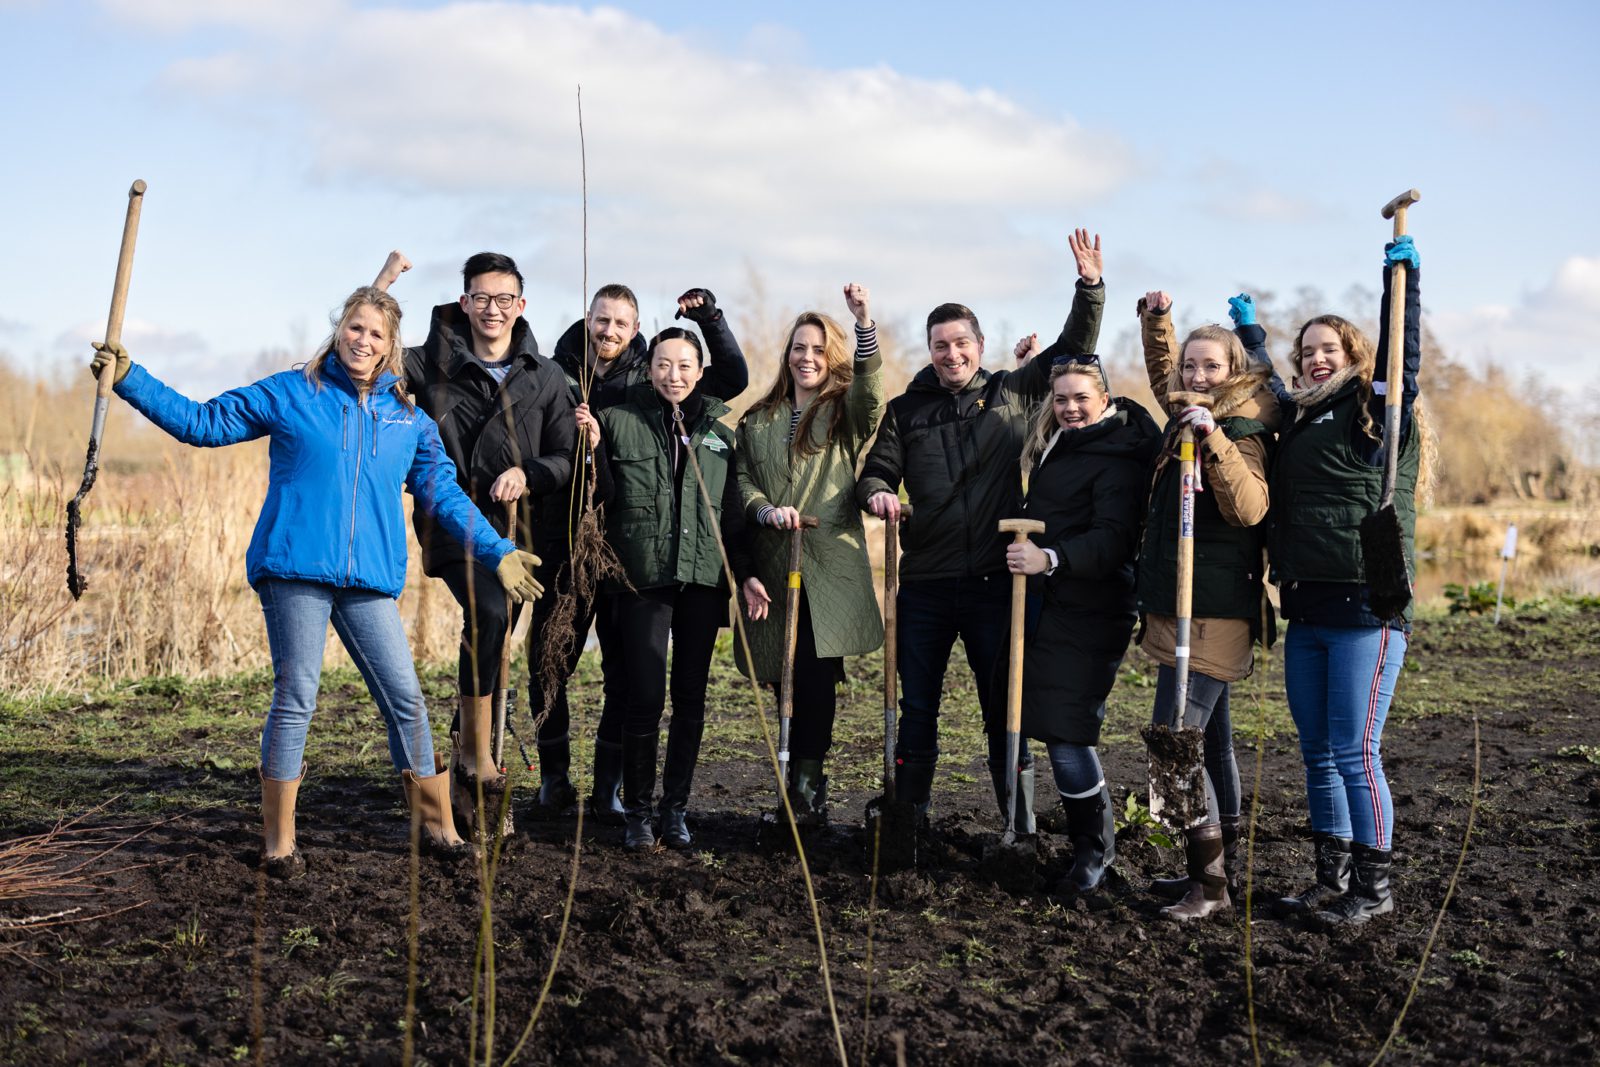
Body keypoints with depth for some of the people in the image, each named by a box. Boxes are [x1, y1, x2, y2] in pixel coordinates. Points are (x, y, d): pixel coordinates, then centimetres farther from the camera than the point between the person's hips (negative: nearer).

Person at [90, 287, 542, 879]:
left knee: (406, 699, 1)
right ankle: (279, 841, 11)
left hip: (368, 582, 3)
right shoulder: (289, 394, 6)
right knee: (295, 700, -2)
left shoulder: (409, 419, 13)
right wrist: (132, 380, 3)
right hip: (294, 570, -2)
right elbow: (203, 422, 10)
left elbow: (443, 493, 17)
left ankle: (438, 828, 14)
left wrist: (495, 552, 12)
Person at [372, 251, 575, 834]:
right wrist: (382, 285, -7)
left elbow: (566, 457, 7)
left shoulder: (545, 377, 7)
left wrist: (528, 475, -13)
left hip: (514, 527, 4)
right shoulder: (432, 363, 1)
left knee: (487, 635, 9)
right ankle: (477, 753, -17)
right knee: (488, 613, -29)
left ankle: (466, 773, 24)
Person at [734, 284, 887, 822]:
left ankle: (805, 785, -2)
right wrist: (767, 511, -12)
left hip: (830, 568, -3)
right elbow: (742, 481, 10)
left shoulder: (846, 414, 7)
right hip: (772, 570, 3)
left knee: (819, 680, -10)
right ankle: (807, 788, 18)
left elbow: (872, 390, -15)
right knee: (788, 682, 6)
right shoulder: (757, 421, 16)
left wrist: (864, 320, -28)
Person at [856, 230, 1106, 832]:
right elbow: (877, 471, 10)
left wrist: (1090, 287, -5)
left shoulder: (1012, 394, 7)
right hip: (924, 584, 2)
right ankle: (908, 822, 21)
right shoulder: (906, 411, 9)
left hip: (994, 580, -1)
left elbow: (1072, 350, 6)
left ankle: (1021, 827, 12)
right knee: (917, 709, 9)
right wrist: (877, 493, -13)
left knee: (1004, 708, 4)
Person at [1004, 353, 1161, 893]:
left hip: (1087, 612, -9)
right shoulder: (1055, 441, 13)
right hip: (1046, 602, 9)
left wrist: (1050, 559, -40)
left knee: (1064, 731, -10)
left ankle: (1095, 846, 9)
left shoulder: (1117, 458, -15)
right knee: (1045, 722, 10)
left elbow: (1114, 540, -25)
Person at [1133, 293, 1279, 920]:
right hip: (1181, 608, 9)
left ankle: (1210, 881, -6)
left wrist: (1213, 440, -36)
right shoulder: (1186, 418, 12)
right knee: (1210, 740, 15)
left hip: (1212, 614, -9)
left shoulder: (1241, 433, -12)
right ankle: (1222, 867, 24)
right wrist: (1157, 319, 21)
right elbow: (1162, 371, 33)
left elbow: (1248, 508, -29)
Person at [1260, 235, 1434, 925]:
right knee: (1318, 756, 11)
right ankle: (1331, 882, 22)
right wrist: (1248, 328, 41)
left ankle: (1375, 889, 7)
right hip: (1306, 610, 7)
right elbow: (1266, 386, 37)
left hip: (1365, 609, -7)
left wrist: (1403, 275, -17)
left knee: (1355, 755, -5)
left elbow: (1403, 352, -16)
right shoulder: (1299, 418, 18)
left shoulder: (1378, 409, -1)